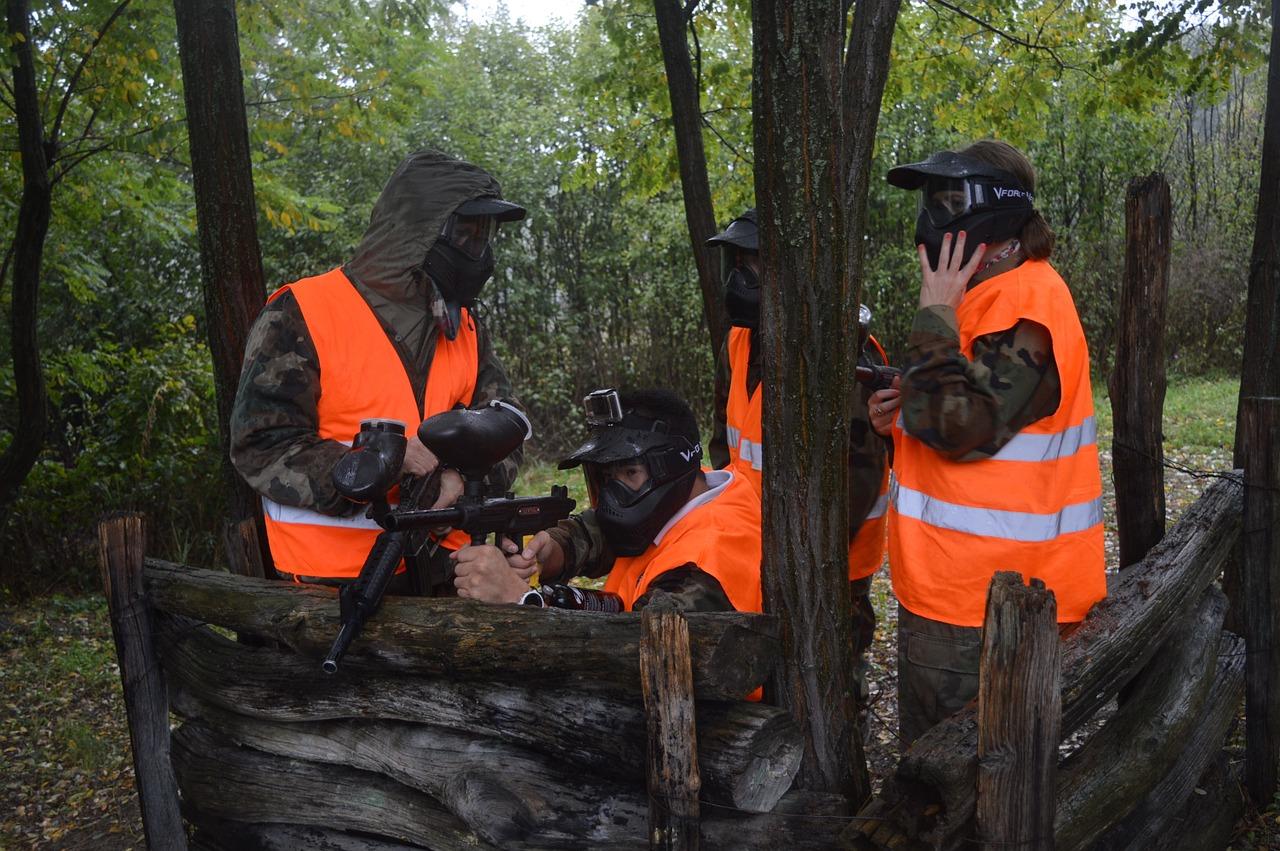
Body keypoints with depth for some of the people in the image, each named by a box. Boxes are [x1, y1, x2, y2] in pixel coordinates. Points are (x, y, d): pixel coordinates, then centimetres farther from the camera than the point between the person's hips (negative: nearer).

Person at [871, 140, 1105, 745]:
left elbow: (965, 427, -25)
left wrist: (935, 316, -19)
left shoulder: (1026, 299, -18)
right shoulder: (983, 294, 14)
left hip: (985, 601, -10)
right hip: (945, 584, 10)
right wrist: (903, 417, 4)